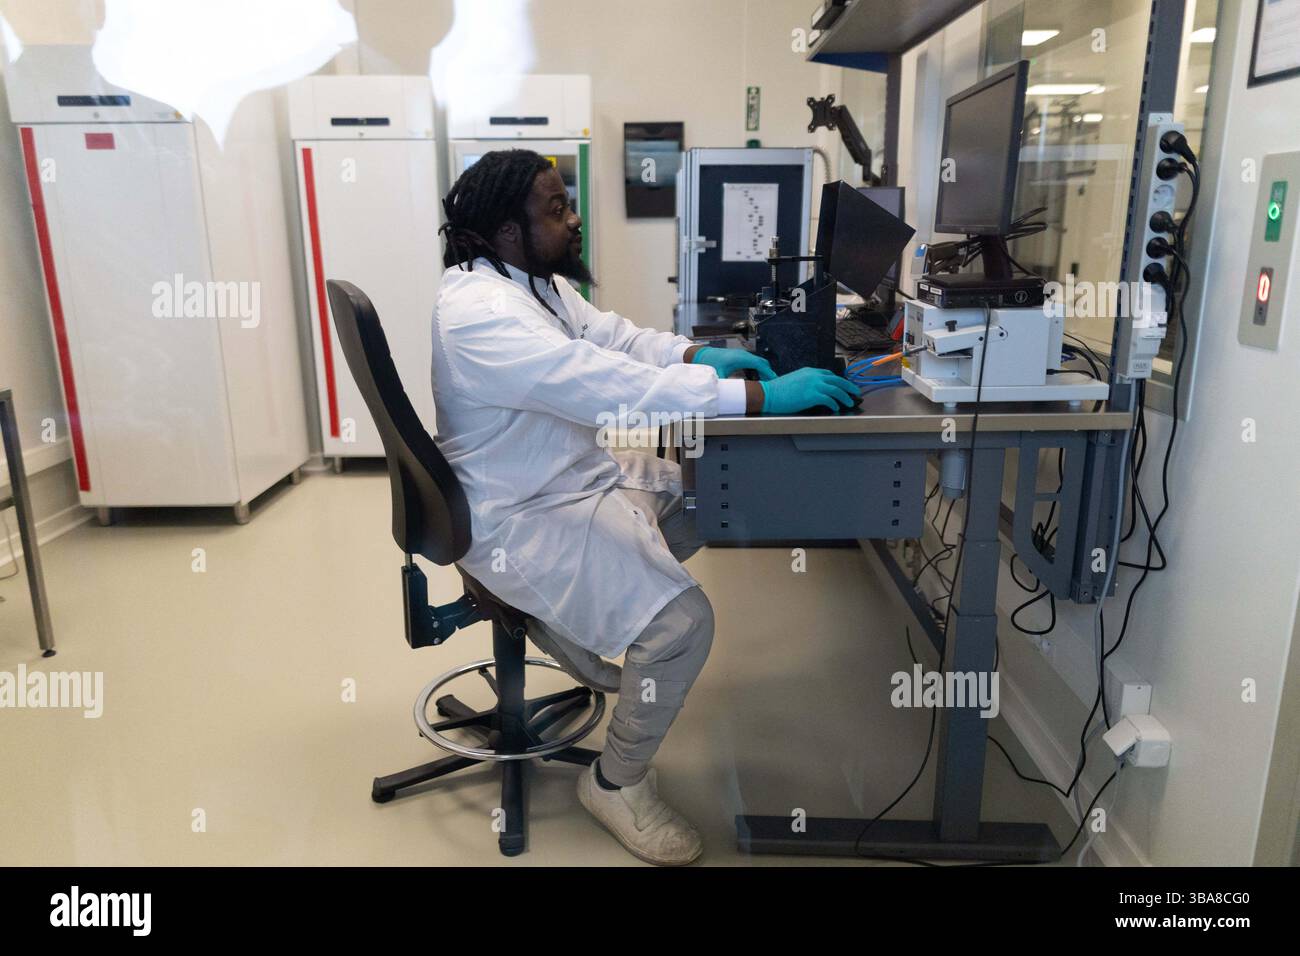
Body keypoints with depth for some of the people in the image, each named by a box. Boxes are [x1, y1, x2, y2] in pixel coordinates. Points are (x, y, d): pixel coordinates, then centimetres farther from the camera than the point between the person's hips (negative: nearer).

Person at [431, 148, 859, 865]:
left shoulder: (534, 281, 4)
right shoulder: (481, 315, -28)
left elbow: (610, 335, 10)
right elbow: (614, 388, -36)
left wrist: (696, 356, -9)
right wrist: (762, 398, -34)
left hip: (578, 476, 11)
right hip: (521, 522, -10)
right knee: (682, 620, -23)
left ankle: (564, 621, 22)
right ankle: (617, 782, 5)